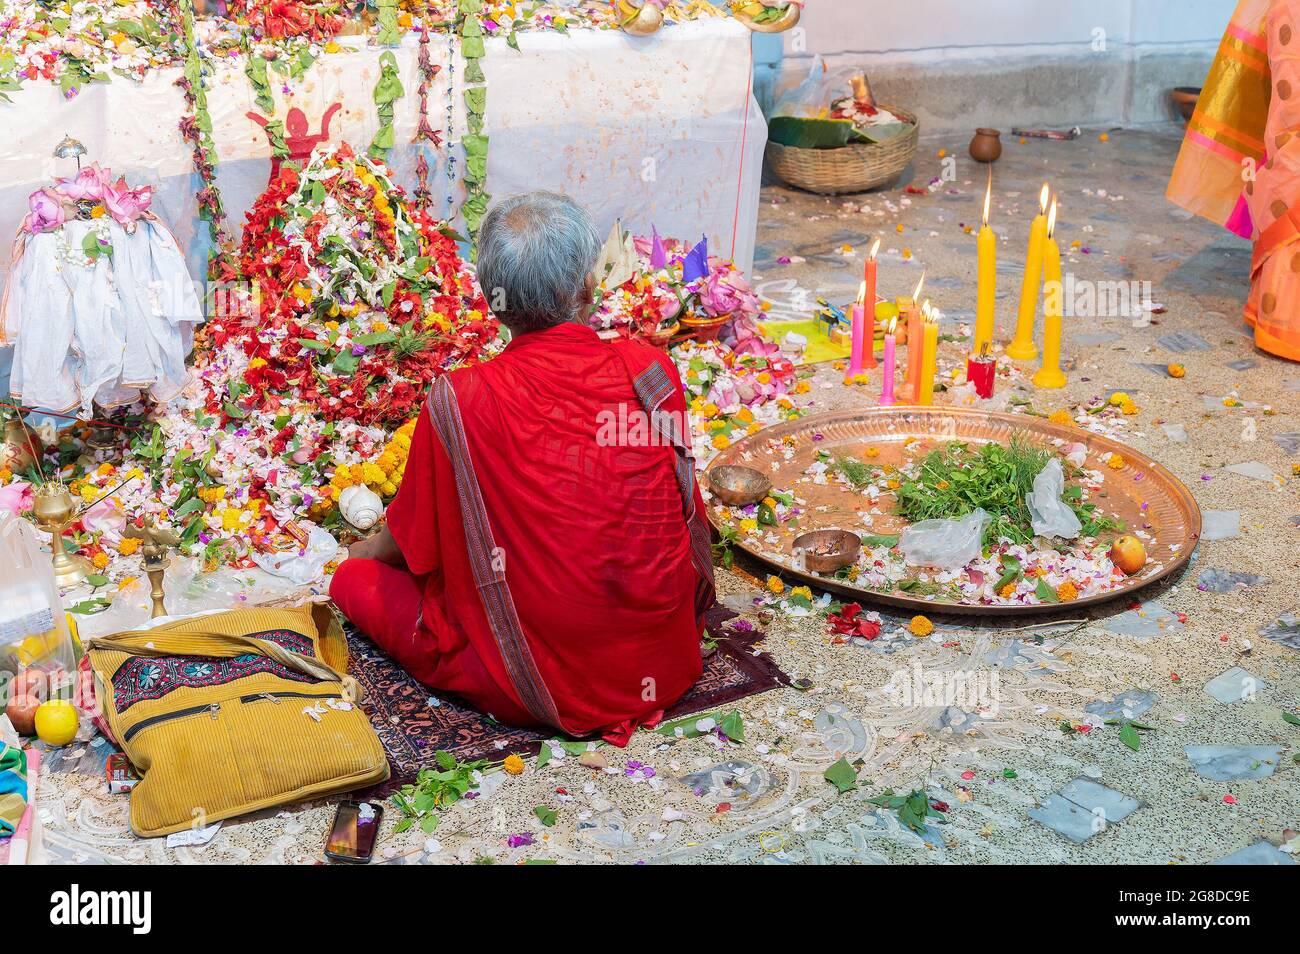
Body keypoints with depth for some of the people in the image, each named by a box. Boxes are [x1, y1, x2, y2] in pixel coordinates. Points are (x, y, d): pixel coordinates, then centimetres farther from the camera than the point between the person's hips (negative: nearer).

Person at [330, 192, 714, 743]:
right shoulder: (652, 372, -8)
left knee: (354, 579, 12)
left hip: (542, 687, -1)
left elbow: (409, 543, 1)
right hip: (666, 663, 2)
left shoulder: (459, 402, -16)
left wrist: (365, 552, 24)